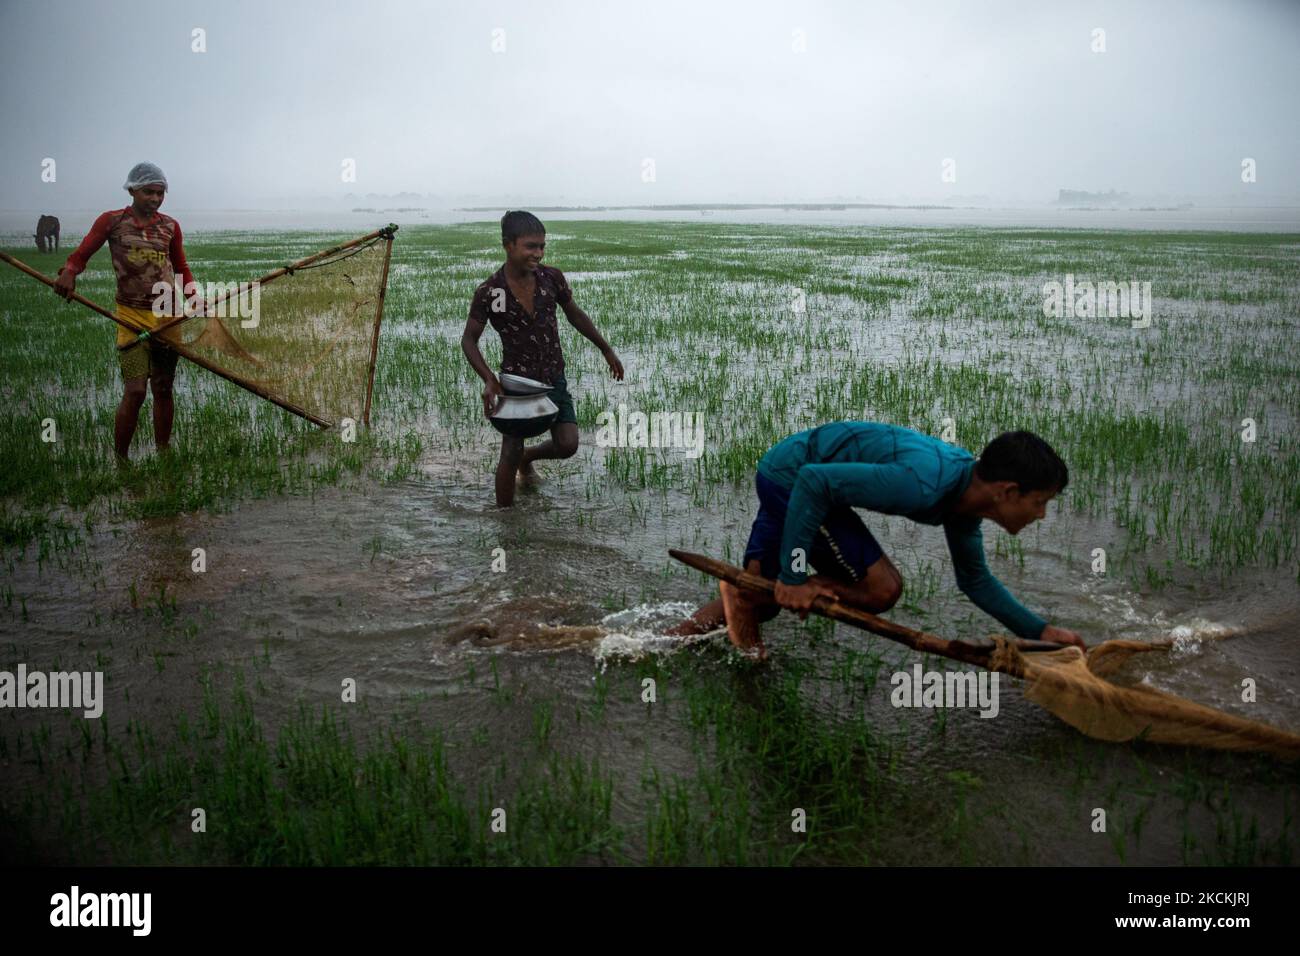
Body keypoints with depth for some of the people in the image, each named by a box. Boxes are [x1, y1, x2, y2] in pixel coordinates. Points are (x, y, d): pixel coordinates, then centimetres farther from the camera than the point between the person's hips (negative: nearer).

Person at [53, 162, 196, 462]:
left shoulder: (170, 226, 9)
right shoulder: (112, 221, 0)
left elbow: (181, 268, 19)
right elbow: (81, 254, 2)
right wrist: (68, 272, -21)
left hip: (167, 316, 4)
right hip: (131, 315, -4)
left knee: (163, 390, 9)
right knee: (135, 391, -12)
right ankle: (120, 462, -1)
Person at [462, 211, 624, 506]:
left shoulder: (552, 278, -7)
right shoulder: (488, 293, -16)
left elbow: (575, 315, 10)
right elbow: (469, 340, -6)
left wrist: (607, 350, 17)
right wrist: (489, 380, -20)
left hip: (554, 378, 4)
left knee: (567, 444, -5)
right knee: (509, 455, -7)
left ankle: (528, 458, 27)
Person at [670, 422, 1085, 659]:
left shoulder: (966, 496, -1)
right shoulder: (923, 485, -32)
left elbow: (976, 580, 15)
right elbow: (815, 480, -33)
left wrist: (1039, 631, 7)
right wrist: (793, 577, -27)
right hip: (790, 476, -9)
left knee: (761, 592, 17)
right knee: (881, 588, -11)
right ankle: (745, 595, -3)